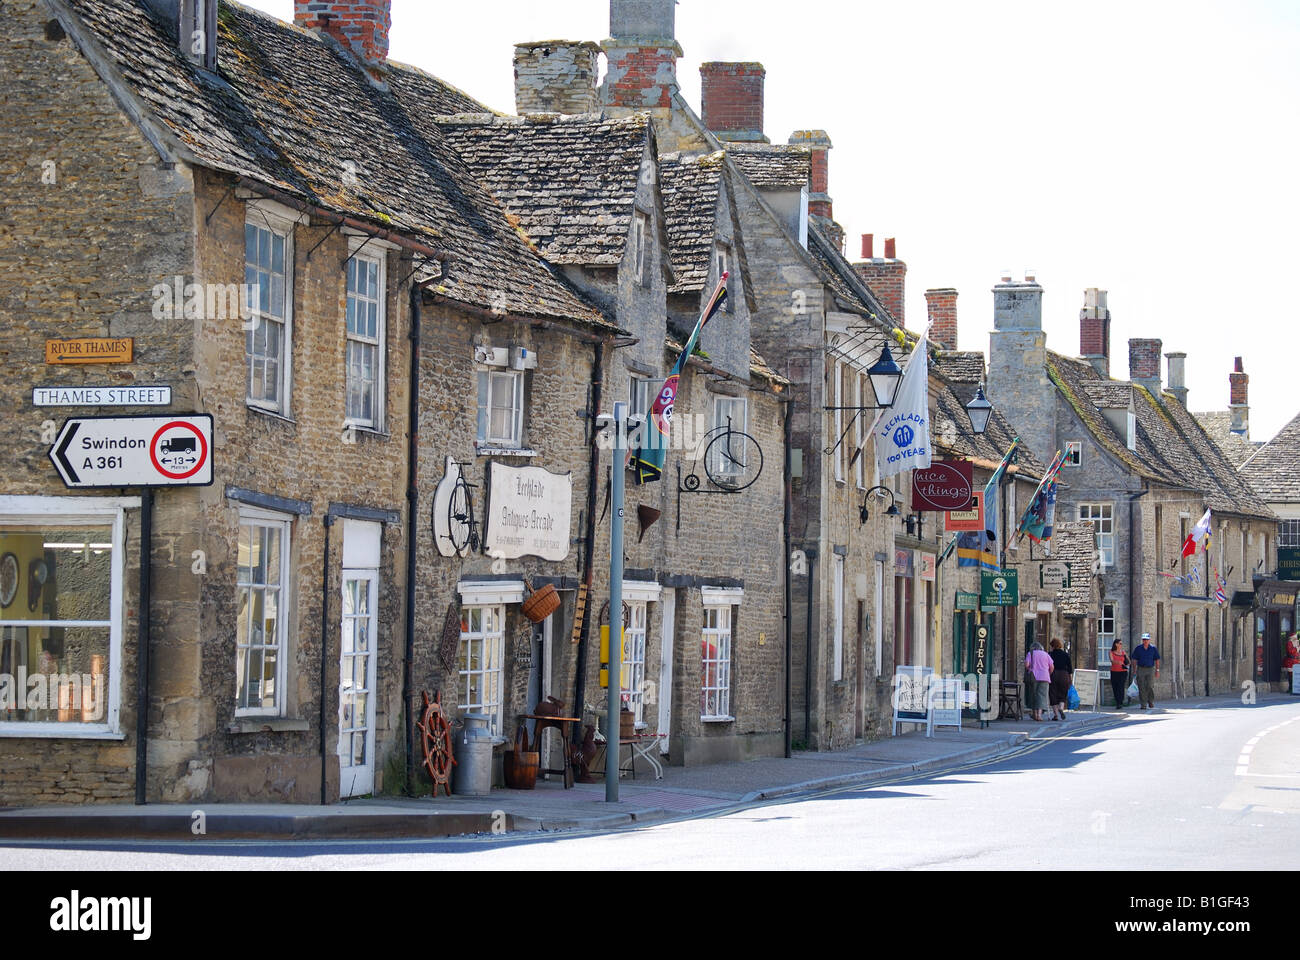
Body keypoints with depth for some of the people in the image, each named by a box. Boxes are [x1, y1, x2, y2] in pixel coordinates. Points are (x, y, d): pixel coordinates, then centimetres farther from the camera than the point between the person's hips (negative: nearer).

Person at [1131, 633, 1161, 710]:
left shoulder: (1153, 648, 3)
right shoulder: (1138, 648, 3)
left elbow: (1157, 660, 6)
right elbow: (1134, 660, 5)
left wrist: (1157, 670, 1)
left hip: (1150, 669, -1)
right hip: (1141, 669, 1)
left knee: (1150, 687, -8)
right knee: (1142, 688, -3)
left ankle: (1151, 703, 8)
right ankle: (1143, 705, 1)